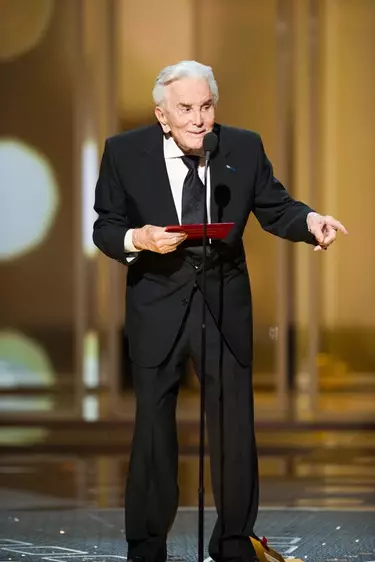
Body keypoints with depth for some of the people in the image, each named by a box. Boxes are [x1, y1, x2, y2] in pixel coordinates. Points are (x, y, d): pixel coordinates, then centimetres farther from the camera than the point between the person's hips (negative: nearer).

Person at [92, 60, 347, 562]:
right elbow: (105, 226, -4)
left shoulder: (245, 147, -4)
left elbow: (275, 208, 1)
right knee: (153, 427, 9)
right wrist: (138, 239, -25)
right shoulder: (124, 152, -8)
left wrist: (310, 220, -20)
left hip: (225, 305, 1)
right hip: (157, 308, -1)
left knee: (235, 427, 7)